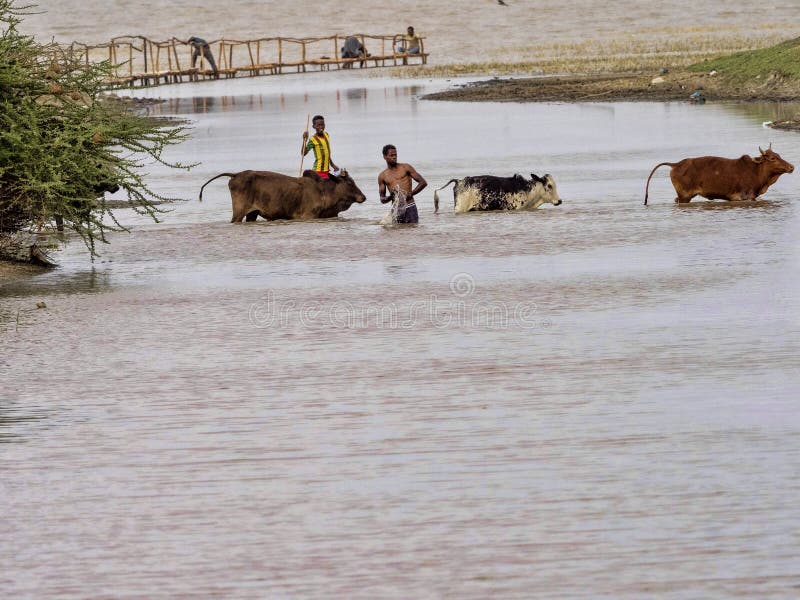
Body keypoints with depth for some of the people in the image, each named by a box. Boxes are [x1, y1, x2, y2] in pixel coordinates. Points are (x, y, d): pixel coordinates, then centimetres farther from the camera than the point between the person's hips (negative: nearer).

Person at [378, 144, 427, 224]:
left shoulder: (405, 168, 5)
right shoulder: (382, 176, 12)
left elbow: (423, 183, 2)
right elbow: (382, 200, 15)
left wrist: (410, 194, -9)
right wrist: (390, 197, -8)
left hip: (410, 208, -2)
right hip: (396, 210, 2)